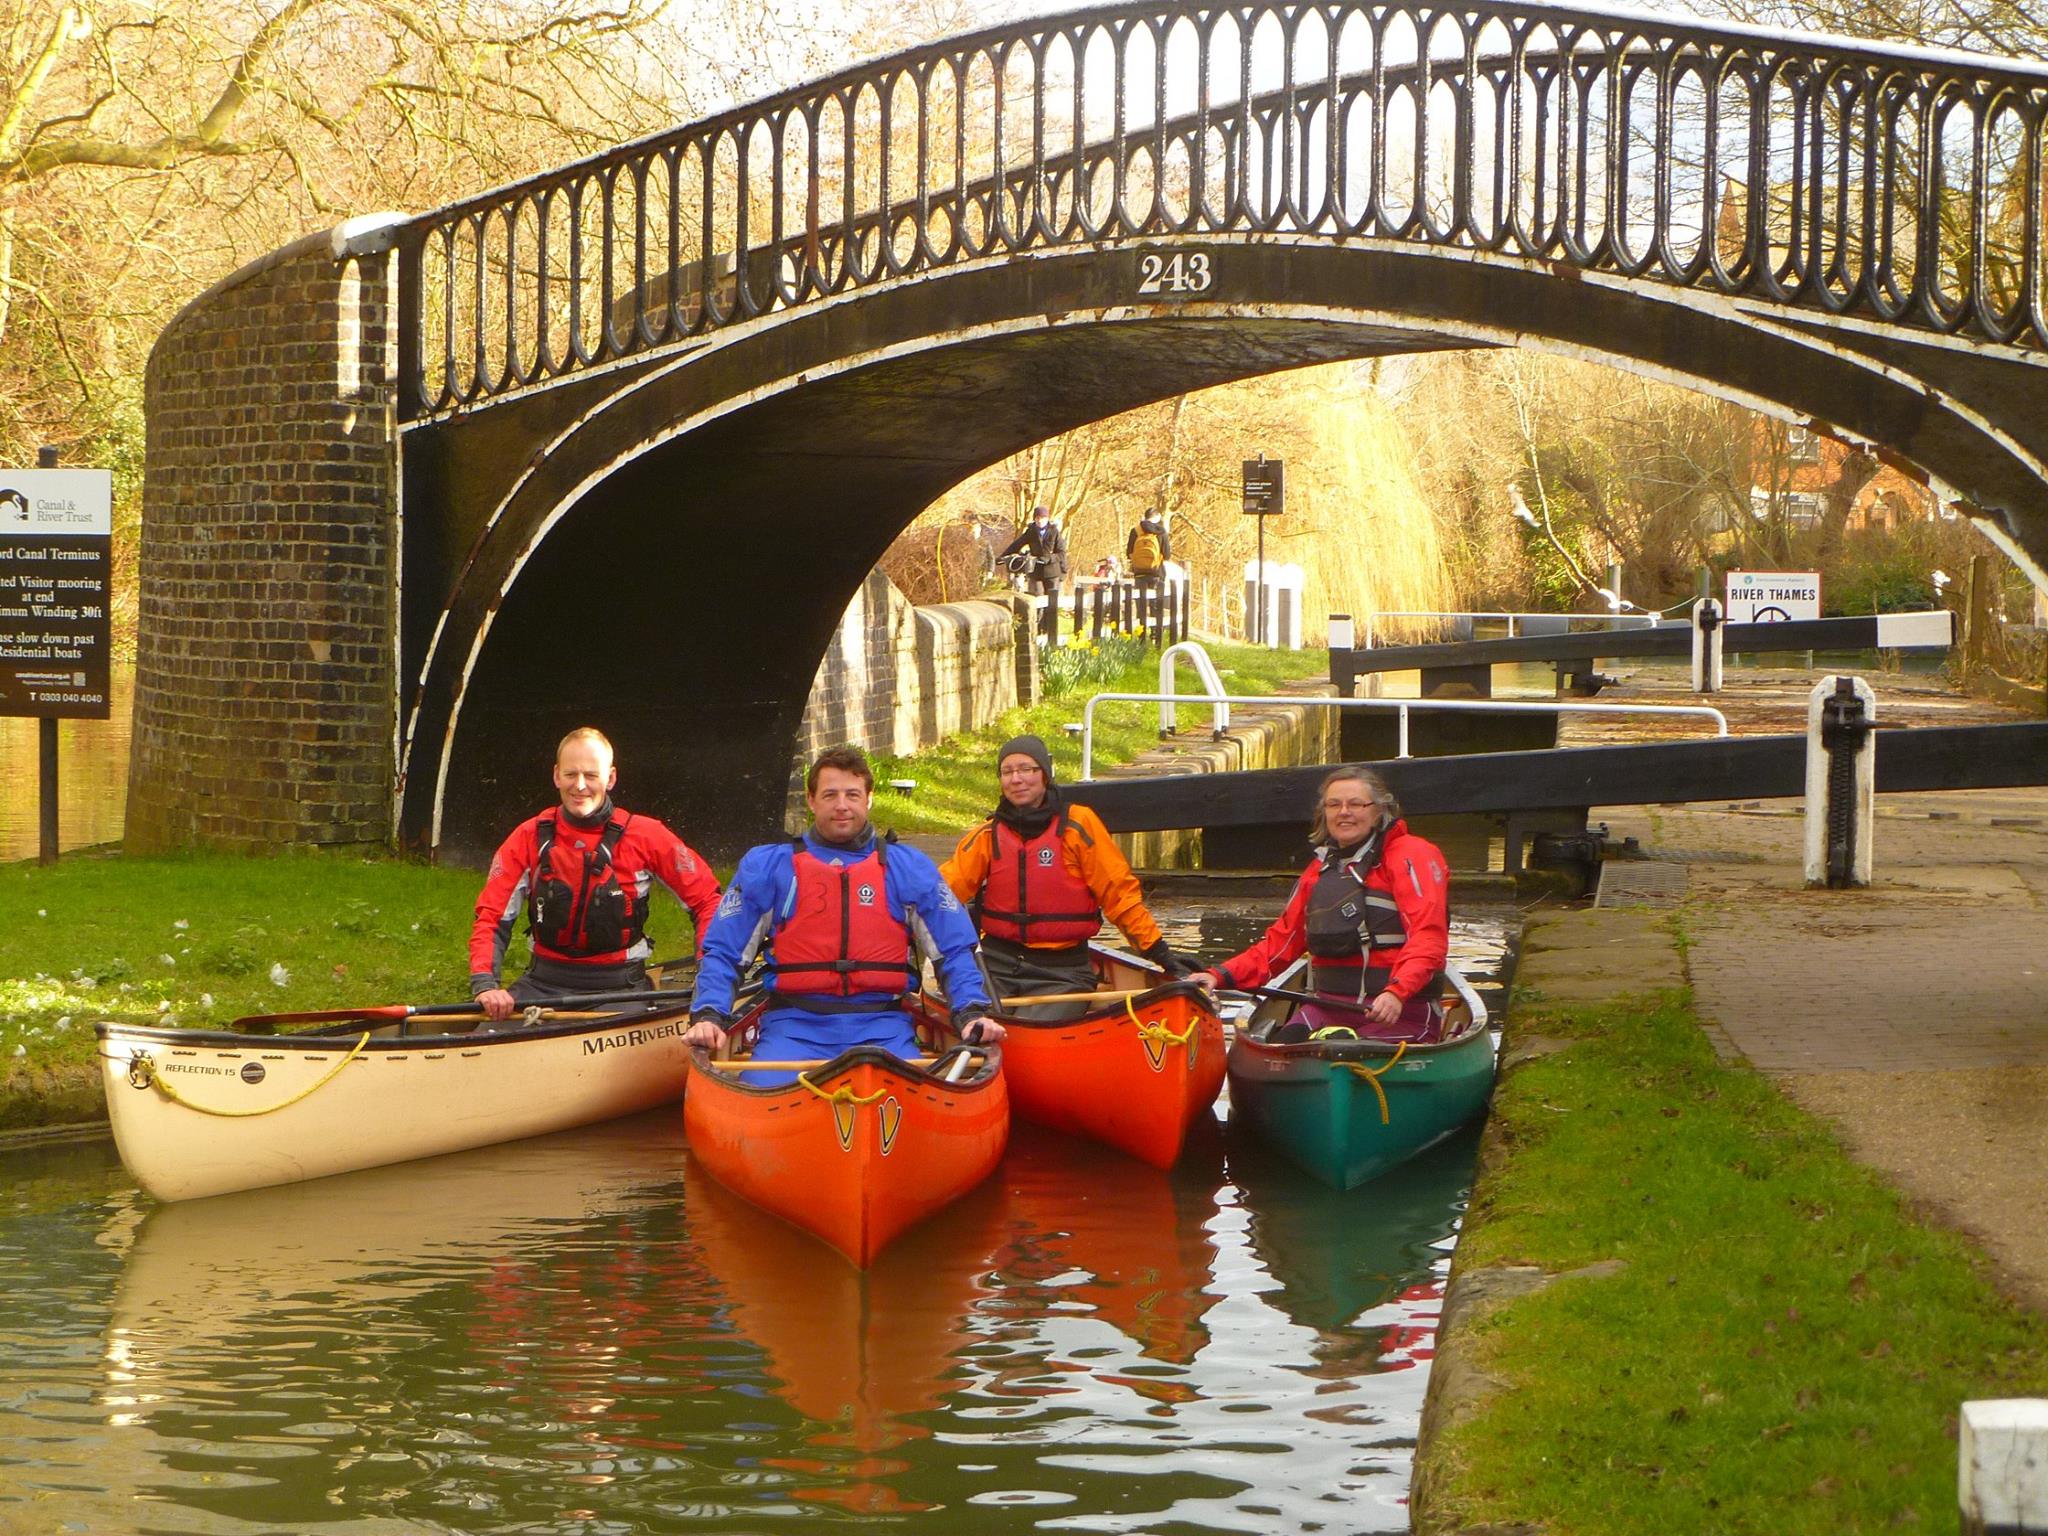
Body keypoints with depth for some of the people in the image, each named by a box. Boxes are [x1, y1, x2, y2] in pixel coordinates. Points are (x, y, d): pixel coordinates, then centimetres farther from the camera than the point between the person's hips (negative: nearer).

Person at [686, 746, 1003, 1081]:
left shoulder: (909, 868, 13)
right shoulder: (765, 867, 11)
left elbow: (955, 949, 12)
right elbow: (722, 952, 9)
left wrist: (971, 1013, -6)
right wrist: (708, 1016, -10)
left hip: (882, 1025, 1)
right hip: (794, 1024, 0)